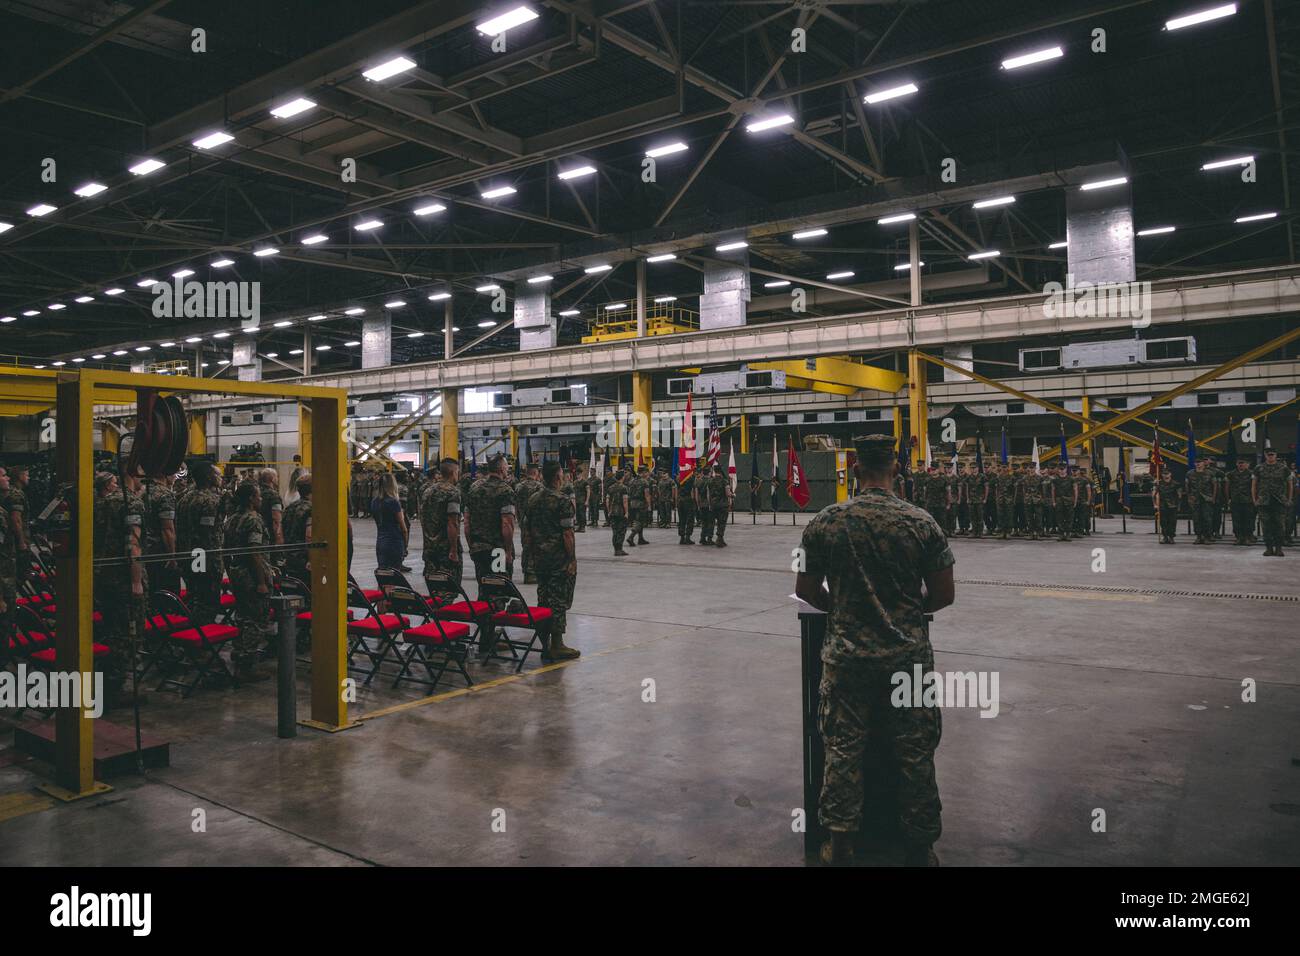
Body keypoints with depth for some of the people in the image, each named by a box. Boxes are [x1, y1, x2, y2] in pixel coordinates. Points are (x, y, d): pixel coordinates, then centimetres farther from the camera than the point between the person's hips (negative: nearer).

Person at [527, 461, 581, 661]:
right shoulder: (563, 501, -14)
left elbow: (530, 529, 12)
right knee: (559, 601, -1)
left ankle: (545, 644, 17)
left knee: (543, 599, 12)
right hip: (559, 558, -7)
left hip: (539, 557, 7)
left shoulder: (533, 499, 9)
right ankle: (556, 646, 2)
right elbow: (567, 534, -17)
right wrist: (572, 560, -12)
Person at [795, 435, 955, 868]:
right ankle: (919, 851, 26)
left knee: (843, 751, 12)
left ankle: (840, 847, 22)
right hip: (908, 653, 0)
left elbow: (805, 589, 0)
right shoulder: (922, 522, -7)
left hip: (846, 654, 0)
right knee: (915, 755, 13)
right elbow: (944, 594, -3)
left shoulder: (825, 522, -7)